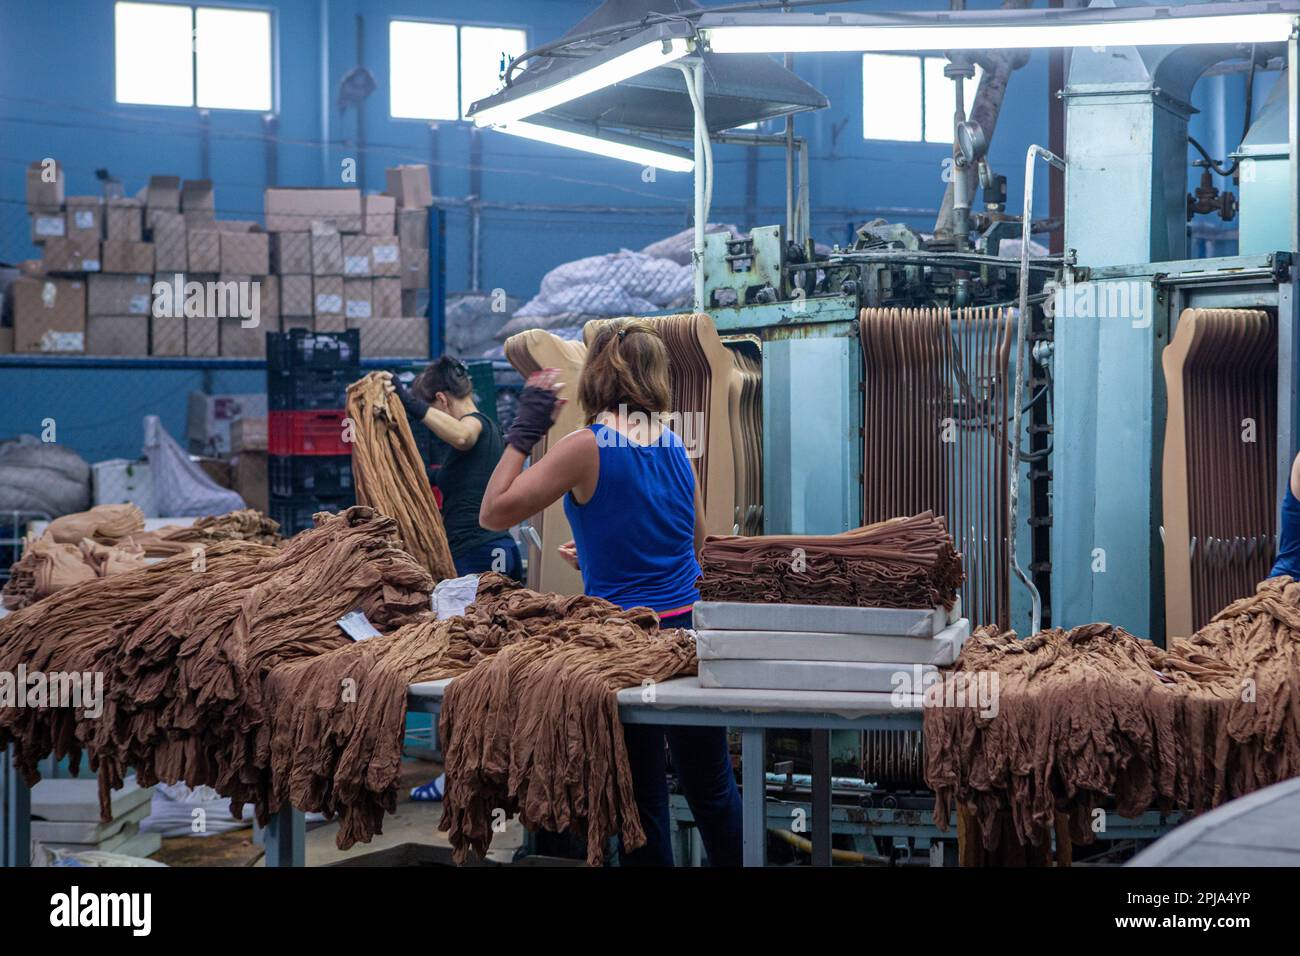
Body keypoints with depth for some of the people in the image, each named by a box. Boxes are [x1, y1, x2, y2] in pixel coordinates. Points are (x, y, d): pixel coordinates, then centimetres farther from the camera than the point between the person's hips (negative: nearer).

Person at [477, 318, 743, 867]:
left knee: (644, 800, 5)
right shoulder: (675, 450, 6)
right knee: (711, 788, 18)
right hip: (690, 630, 5)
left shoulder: (588, 447, -12)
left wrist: (524, 431, -2)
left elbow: (494, 513, -10)